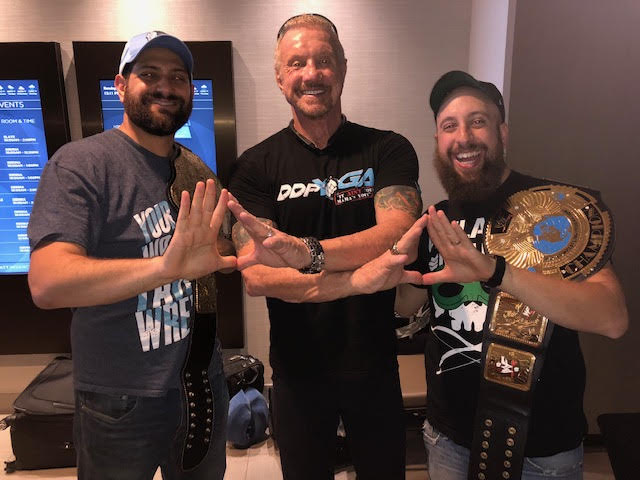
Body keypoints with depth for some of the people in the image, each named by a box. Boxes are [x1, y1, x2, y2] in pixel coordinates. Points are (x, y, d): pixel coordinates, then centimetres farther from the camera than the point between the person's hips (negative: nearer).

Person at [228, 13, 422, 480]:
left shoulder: (388, 150, -6)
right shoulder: (257, 166, -6)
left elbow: (396, 235, -22)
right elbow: (254, 276, -17)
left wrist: (303, 252, -39)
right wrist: (359, 274, -31)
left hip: (374, 365, 1)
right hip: (297, 371, 0)